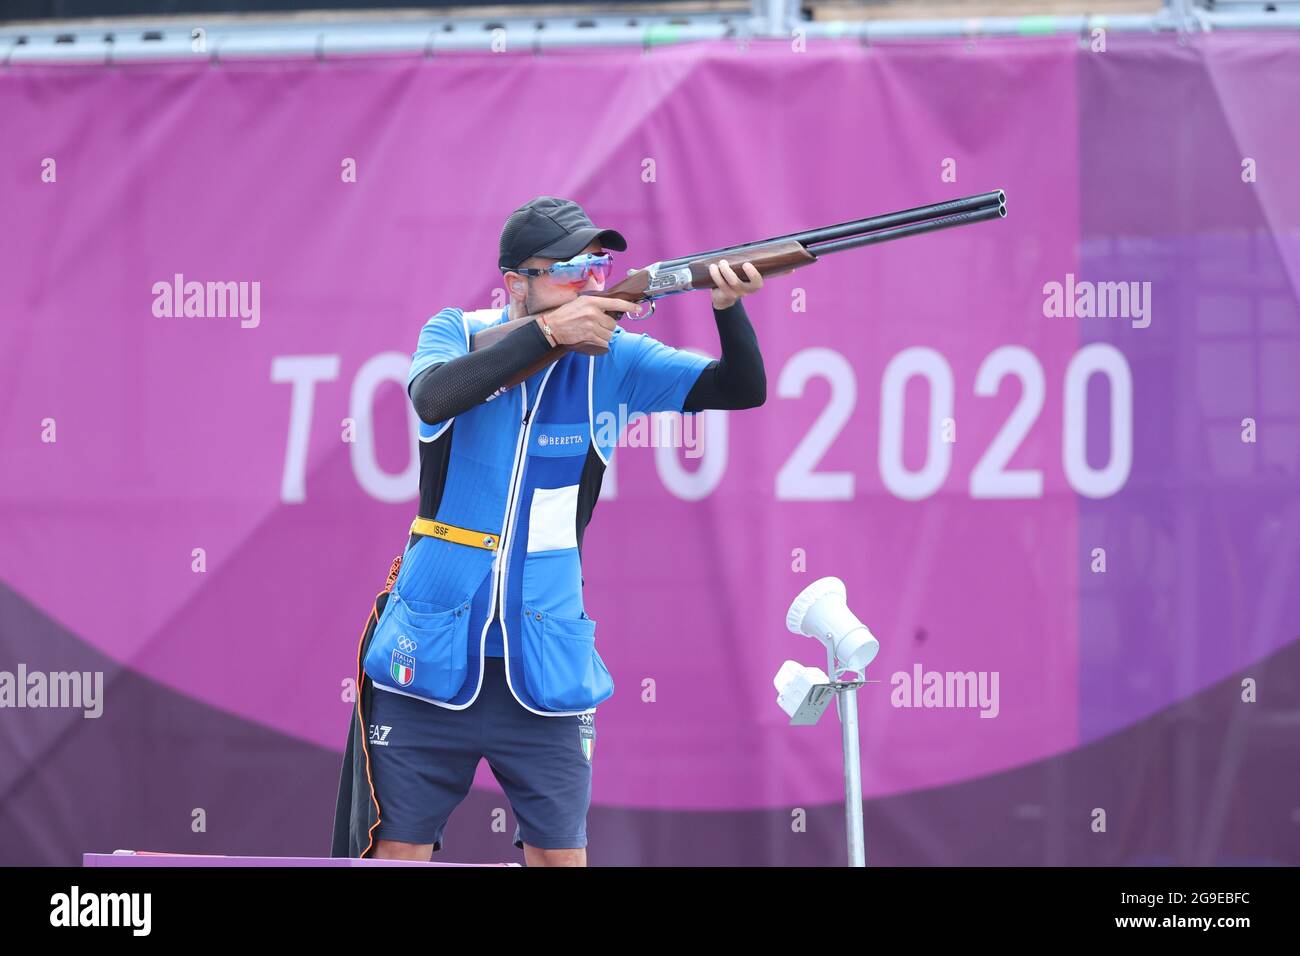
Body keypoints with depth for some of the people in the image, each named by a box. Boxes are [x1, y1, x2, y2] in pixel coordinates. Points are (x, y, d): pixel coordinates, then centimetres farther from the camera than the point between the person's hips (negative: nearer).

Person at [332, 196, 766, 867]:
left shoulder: (610, 360, 1)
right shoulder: (458, 334, -2)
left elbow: (742, 389, -6)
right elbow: (433, 398, -24)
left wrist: (729, 307, -25)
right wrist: (547, 331, -29)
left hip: (545, 668, 1)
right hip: (431, 657, -1)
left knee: (561, 858, 2)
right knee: (397, 853, 3)